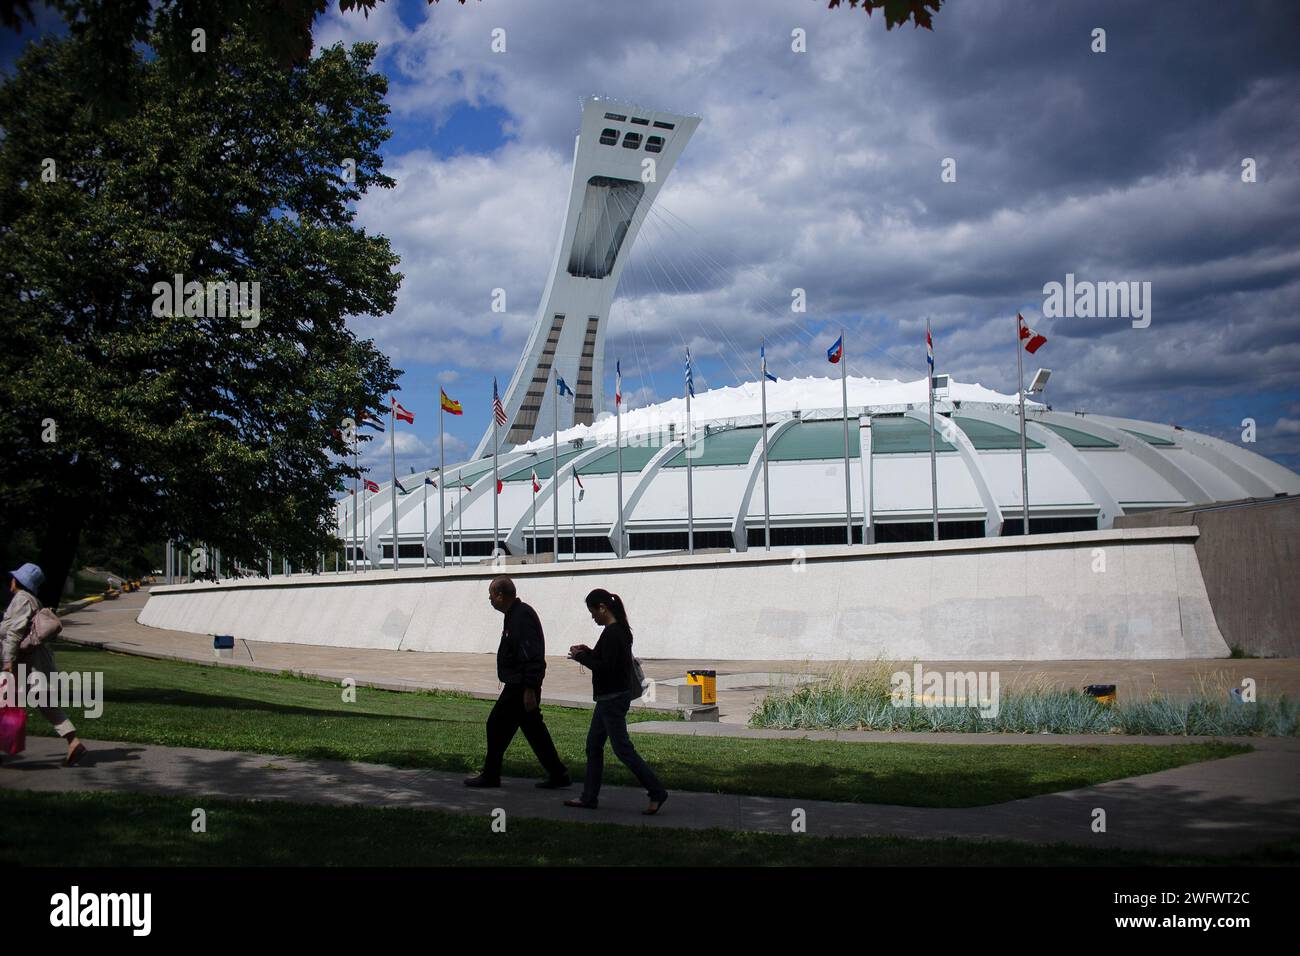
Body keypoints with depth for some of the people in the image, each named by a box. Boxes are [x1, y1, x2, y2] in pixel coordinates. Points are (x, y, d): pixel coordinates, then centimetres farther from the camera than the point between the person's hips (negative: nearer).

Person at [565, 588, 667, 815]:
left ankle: (657, 793, -4)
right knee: (593, 745, 14)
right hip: (609, 697, 11)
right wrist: (588, 652, 12)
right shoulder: (621, 630, 11)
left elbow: (606, 668, -25)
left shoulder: (611, 633, -20)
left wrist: (581, 657, -13)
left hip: (613, 698, -11)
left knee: (622, 749, -6)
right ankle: (589, 797, 19)